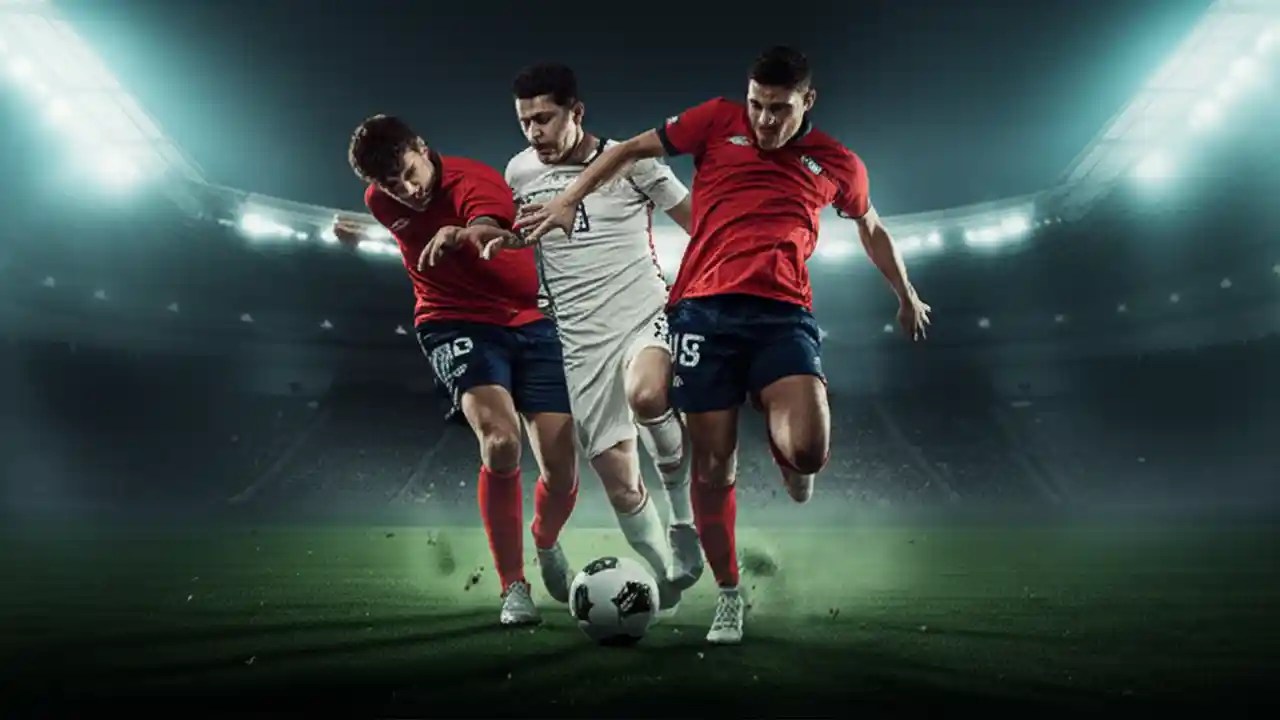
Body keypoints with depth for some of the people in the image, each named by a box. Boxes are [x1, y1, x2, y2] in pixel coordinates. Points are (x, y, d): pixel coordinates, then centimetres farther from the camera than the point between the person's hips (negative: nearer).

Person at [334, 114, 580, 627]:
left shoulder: (475, 179, -17)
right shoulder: (380, 200, 1)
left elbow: (488, 231, -43)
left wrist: (460, 235, -64)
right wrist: (362, 236, 12)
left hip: (529, 320, -1)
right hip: (456, 324, 2)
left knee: (562, 470, -8)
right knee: (500, 443, -28)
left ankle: (545, 546, 30)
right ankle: (513, 587, -9)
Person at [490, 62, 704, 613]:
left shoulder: (629, 161, -2)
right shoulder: (519, 172, 8)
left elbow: (700, 223, 2)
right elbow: (500, 239, 25)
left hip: (646, 315, -3)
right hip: (582, 342, 3)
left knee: (645, 395, -37)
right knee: (618, 480, 0)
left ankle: (684, 510, -11)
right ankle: (664, 577, 23)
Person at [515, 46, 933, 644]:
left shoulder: (838, 164, 15)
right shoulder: (717, 120, 9)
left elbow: (871, 228, 32)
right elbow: (632, 149, 16)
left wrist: (906, 295, 40)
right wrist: (569, 199, 8)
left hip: (784, 312, 1)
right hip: (704, 308, 0)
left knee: (807, 451, -22)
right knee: (713, 466, 1)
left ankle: (781, 445, 18)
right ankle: (728, 597, 22)